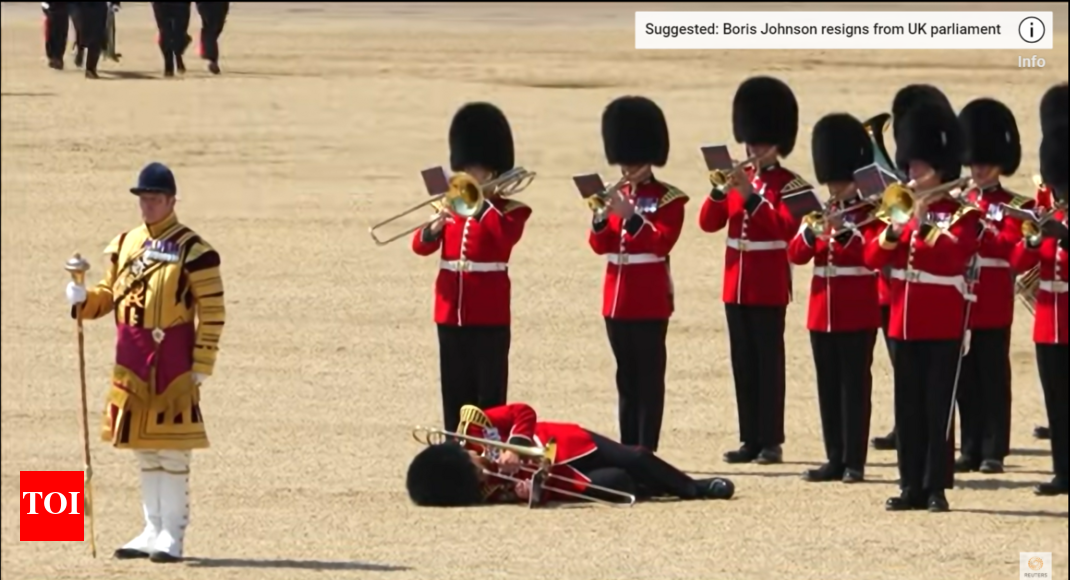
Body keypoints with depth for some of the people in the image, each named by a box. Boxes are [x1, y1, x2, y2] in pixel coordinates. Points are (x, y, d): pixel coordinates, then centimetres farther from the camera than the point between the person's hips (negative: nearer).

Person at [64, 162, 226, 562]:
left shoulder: (192, 250, -8)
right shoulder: (125, 245, 11)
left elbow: (212, 312, -9)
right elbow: (108, 295, 19)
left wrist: (201, 365, -12)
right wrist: (83, 300, -4)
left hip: (172, 360, -6)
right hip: (132, 361, 6)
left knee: (172, 449, -4)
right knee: (144, 449, 12)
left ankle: (172, 535, 1)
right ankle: (153, 531, 19)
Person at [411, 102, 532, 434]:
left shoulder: (508, 209, -2)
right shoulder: (453, 204, 13)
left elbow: (507, 237, -24)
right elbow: (421, 246, 6)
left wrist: (481, 203, -20)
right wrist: (435, 228, -15)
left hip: (489, 317, -5)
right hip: (451, 314, 5)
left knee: (489, 394, -2)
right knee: (455, 393, 9)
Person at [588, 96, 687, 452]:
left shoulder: (668, 199, -4)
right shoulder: (616, 196, 13)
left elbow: (662, 242, -15)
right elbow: (600, 246, 8)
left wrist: (630, 217, -24)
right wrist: (601, 219, -12)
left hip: (650, 301, -6)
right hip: (617, 299, 6)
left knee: (649, 377, -4)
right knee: (626, 376, 10)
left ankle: (646, 449, -5)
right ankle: (627, 447, 13)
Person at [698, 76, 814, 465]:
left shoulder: (790, 185, -5)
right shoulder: (739, 180, 13)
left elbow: (786, 228, -19)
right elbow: (709, 223, 6)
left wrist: (752, 197, -24)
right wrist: (720, 191, -11)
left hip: (769, 288, -6)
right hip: (737, 285, 6)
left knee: (769, 362, -4)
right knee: (743, 364, 7)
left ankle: (771, 441, -1)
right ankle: (750, 439, 12)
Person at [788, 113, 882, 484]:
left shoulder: (869, 215, -2)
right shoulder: (821, 214, 13)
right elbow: (796, 255, 4)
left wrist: (843, 232, -28)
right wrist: (812, 232, -14)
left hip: (857, 314, -6)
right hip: (823, 311, 6)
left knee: (854, 385, -4)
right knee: (828, 387, 7)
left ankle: (854, 462, -3)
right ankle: (835, 459, 12)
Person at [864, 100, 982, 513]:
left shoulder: (961, 215, -3)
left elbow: (952, 257, -20)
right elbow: (873, 259, 6)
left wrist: (921, 225, -26)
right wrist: (893, 231, -11)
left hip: (943, 327, -5)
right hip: (905, 324, 5)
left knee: (938, 408, -4)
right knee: (909, 409, 6)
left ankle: (937, 487, -2)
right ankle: (912, 486, 10)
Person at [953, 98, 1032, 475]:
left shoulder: (1014, 206, 0)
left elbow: (1009, 245, -15)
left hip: (993, 308, -5)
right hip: (961, 303, 5)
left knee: (993, 379, -2)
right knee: (966, 379, 7)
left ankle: (994, 451, 1)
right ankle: (971, 449, 12)